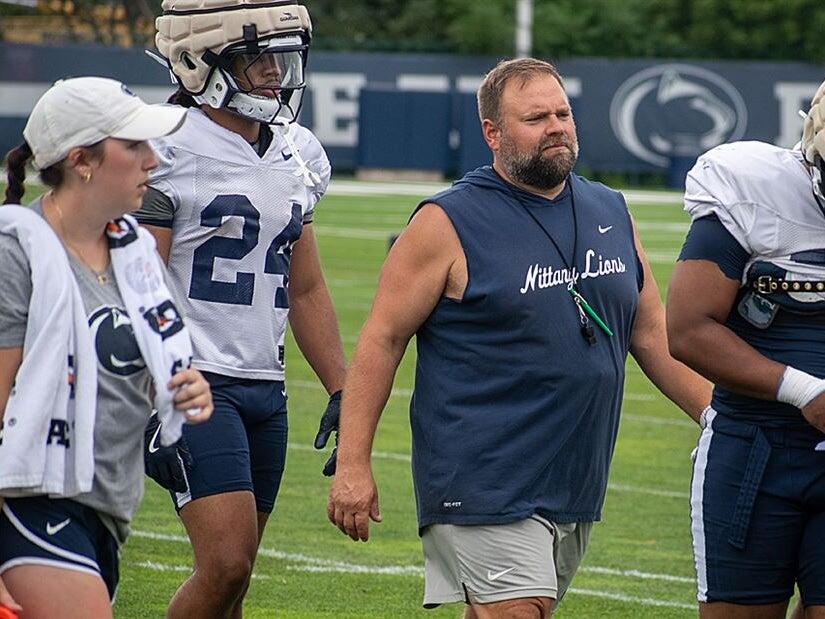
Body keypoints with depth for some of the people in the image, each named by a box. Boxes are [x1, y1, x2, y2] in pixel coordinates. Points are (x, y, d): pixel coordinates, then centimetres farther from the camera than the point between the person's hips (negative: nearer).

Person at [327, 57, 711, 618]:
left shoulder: (610, 214, 12)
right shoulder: (449, 224, -6)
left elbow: (653, 335, 18)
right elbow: (383, 340, -5)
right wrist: (353, 464, -10)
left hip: (577, 484, 6)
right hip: (484, 482, -6)